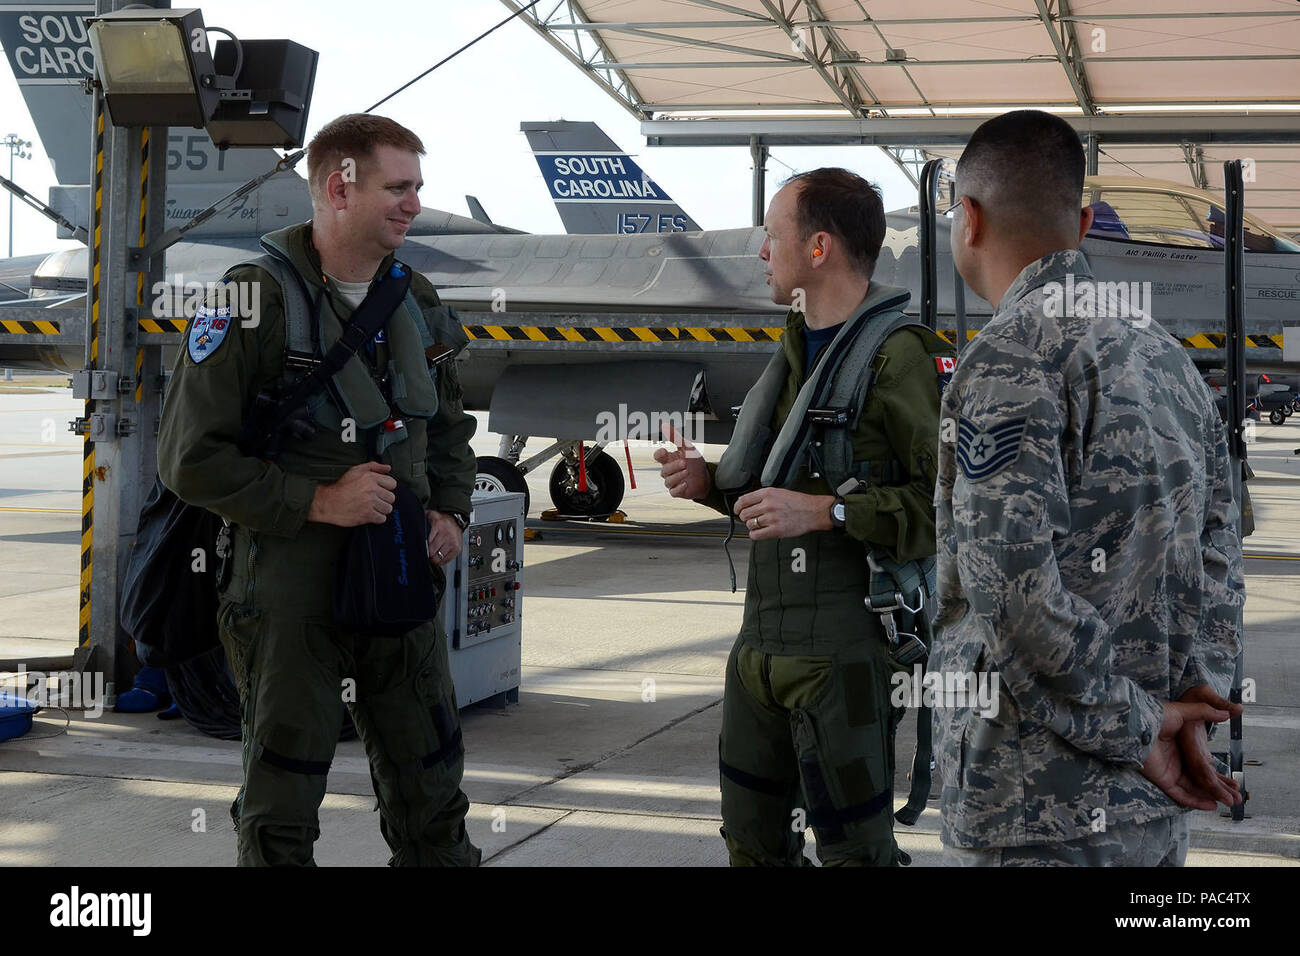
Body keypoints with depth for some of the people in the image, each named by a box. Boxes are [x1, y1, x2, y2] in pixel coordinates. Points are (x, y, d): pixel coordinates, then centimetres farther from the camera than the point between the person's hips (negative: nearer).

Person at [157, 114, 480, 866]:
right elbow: (192, 458, -14)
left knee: (433, 803, 13)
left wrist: (451, 514, 5)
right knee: (281, 816, 6)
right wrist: (317, 501, -18)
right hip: (292, 598, -5)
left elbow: (450, 429, 23)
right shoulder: (258, 299, -12)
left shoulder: (416, 303, 8)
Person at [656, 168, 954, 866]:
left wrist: (825, 512, -23)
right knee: (752, 840, 18)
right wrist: (709, 482, 7)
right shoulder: (797, 348, 16)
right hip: (762, 647, 9)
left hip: (844, 657, -9)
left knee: (853, 848, 3)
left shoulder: (900, 355, -14)